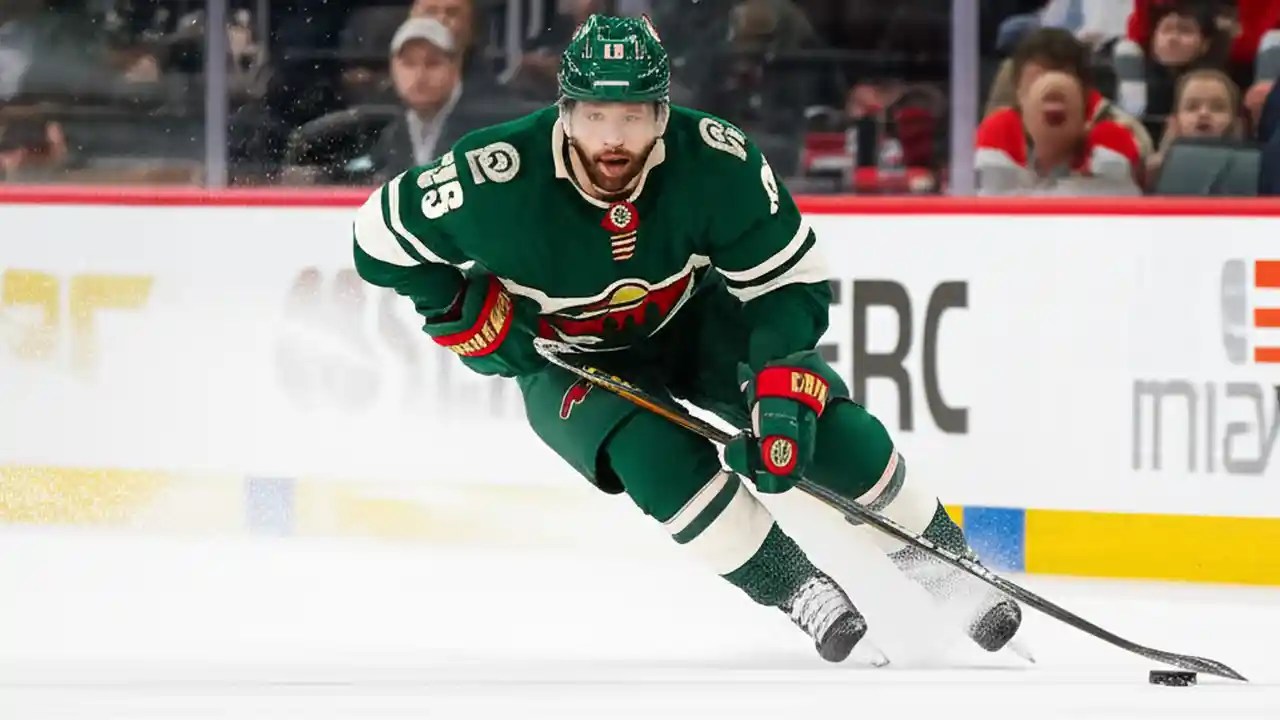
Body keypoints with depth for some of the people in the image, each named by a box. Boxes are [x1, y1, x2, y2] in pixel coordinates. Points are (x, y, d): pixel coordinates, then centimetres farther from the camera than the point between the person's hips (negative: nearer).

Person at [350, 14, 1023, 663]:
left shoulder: (716, 162, -28)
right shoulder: (498, 179, -32)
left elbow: (791, 283, -19)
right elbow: (381, 233, -16)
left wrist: (783, 394, -32)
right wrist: (464, 313, -21)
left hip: (702, 322, 2)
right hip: (567, 363, -2)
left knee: (832, 432, -15)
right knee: (659, 456, -30)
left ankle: (938, 558, 8)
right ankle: (803, 594, -16)